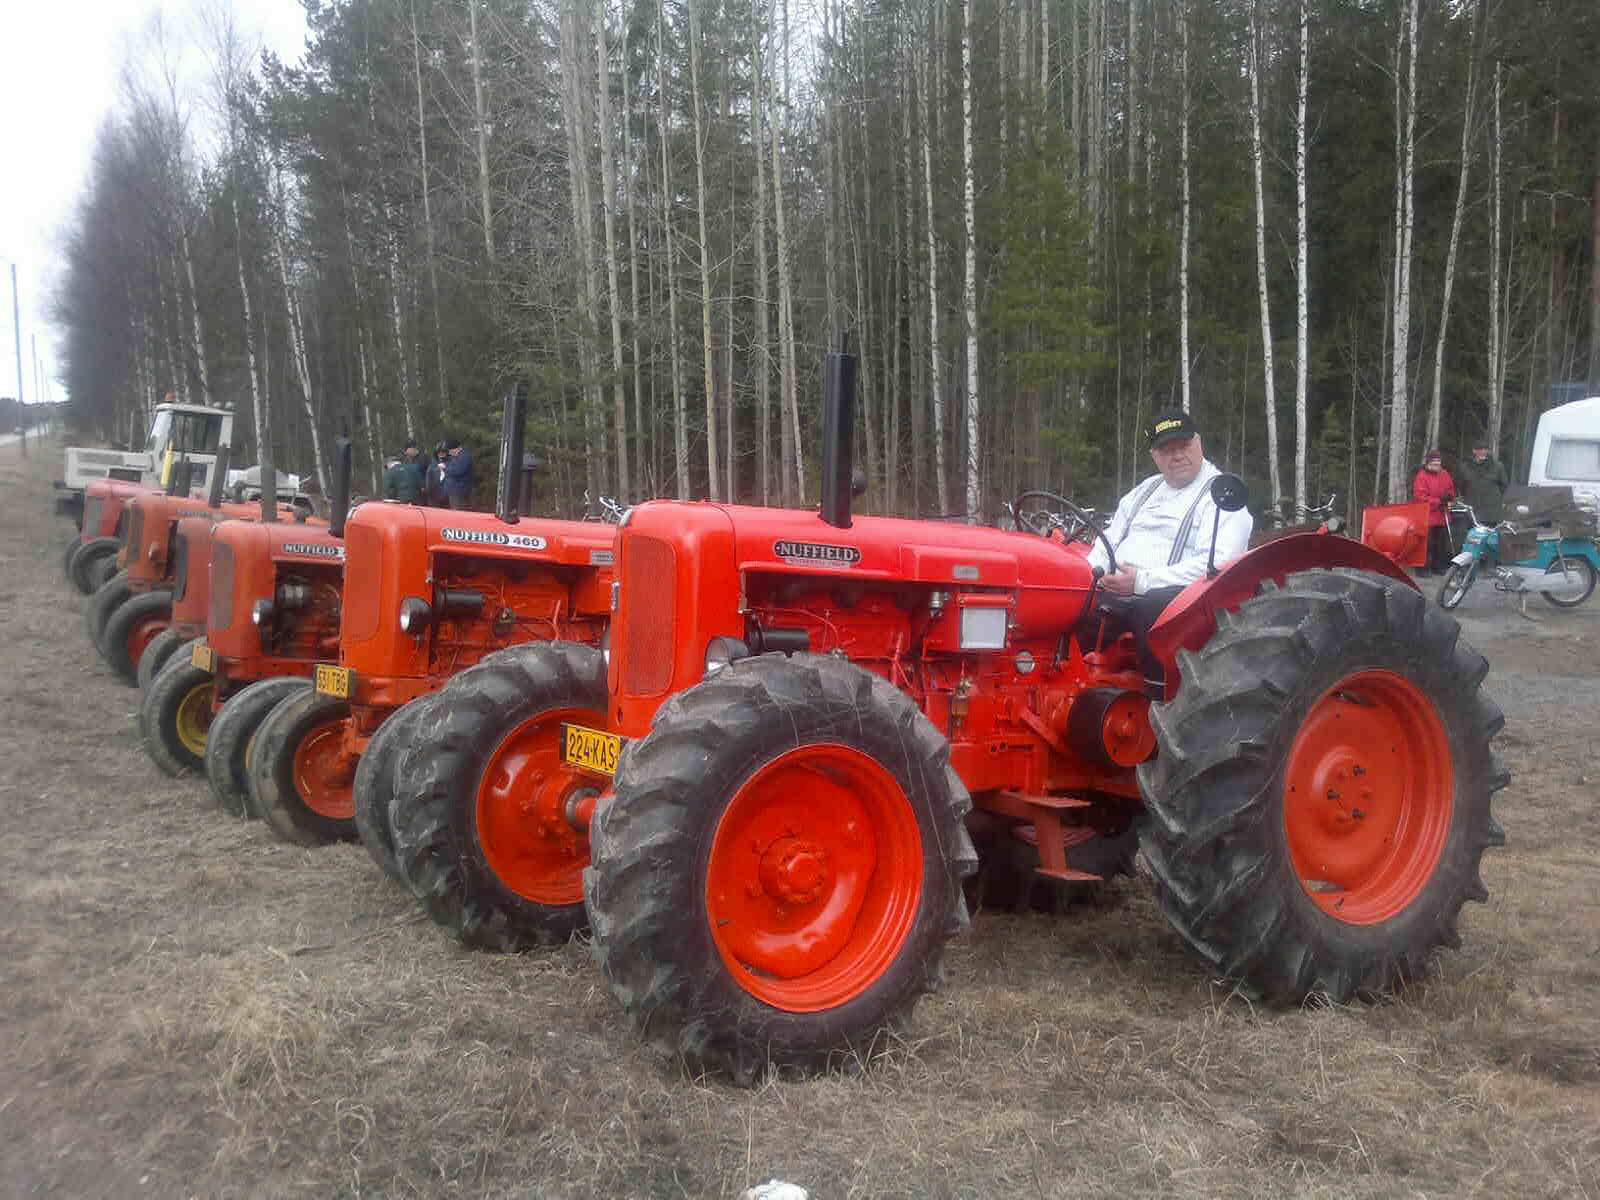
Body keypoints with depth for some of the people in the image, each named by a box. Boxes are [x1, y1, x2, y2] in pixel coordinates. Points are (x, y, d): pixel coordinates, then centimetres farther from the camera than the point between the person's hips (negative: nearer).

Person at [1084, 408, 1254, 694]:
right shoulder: (1147, 489, 25)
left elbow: (1216, 564, -15)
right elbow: (1110, 538, 30)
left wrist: (1142, 581, -20)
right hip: (1115, 594, 7)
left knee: (1152, 608, -40)